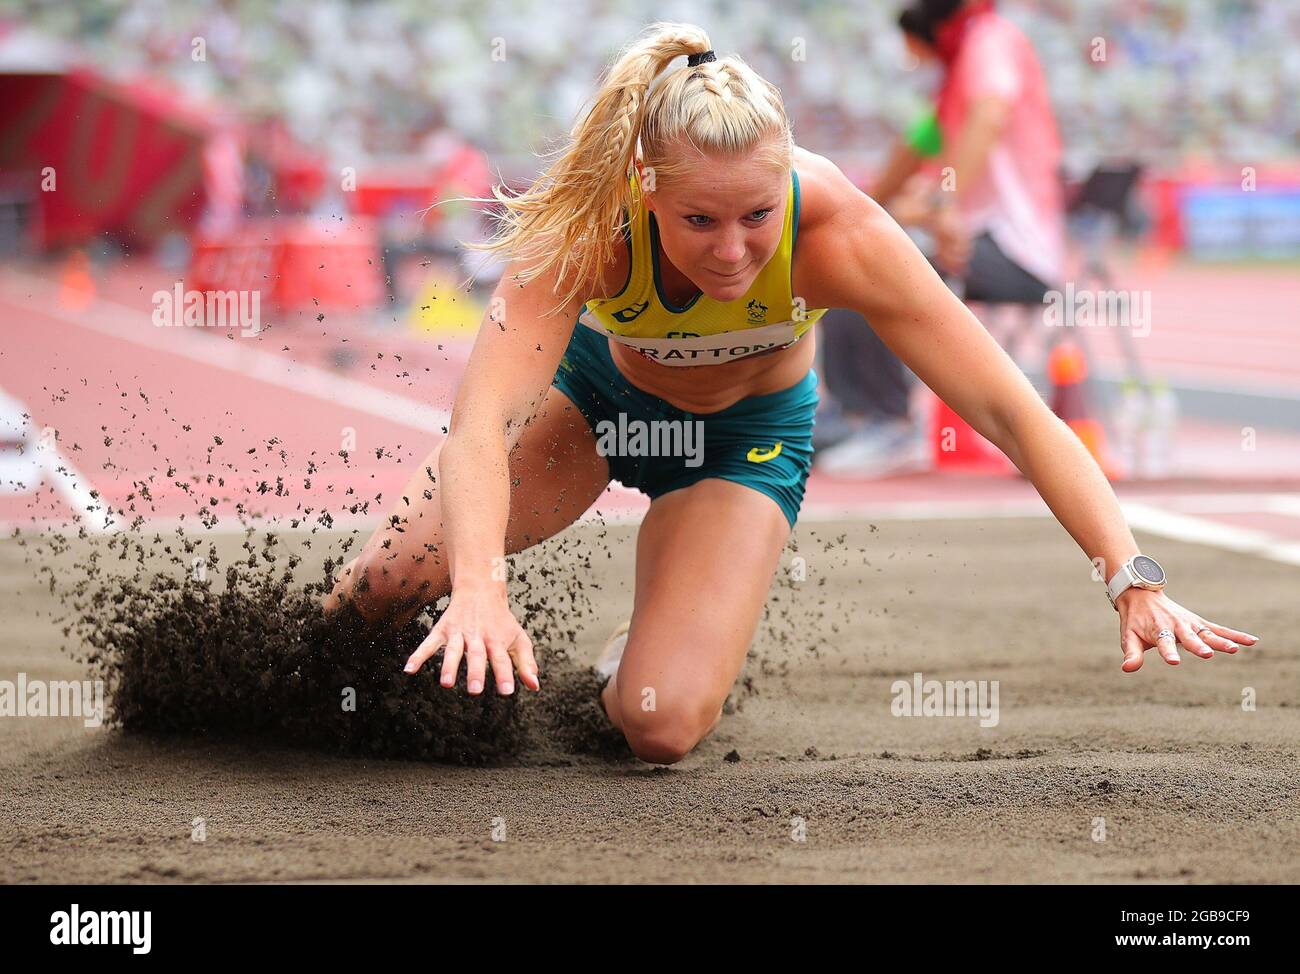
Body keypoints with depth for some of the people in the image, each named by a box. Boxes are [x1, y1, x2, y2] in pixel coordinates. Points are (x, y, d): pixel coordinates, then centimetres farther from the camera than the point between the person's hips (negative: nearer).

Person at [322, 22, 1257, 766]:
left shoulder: (836, 231, -37)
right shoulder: (593, 224, -38)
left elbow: (1012, 411, -35)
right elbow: (479, 424, -47)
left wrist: (1134, 580, -44)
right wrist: (478, 588, -65)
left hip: (748, 435, -1)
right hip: (594, 388, 1)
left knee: (661, 726, -20)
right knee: (371, 598, -10)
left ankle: (659, 640, 17)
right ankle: (484, 635, 26)